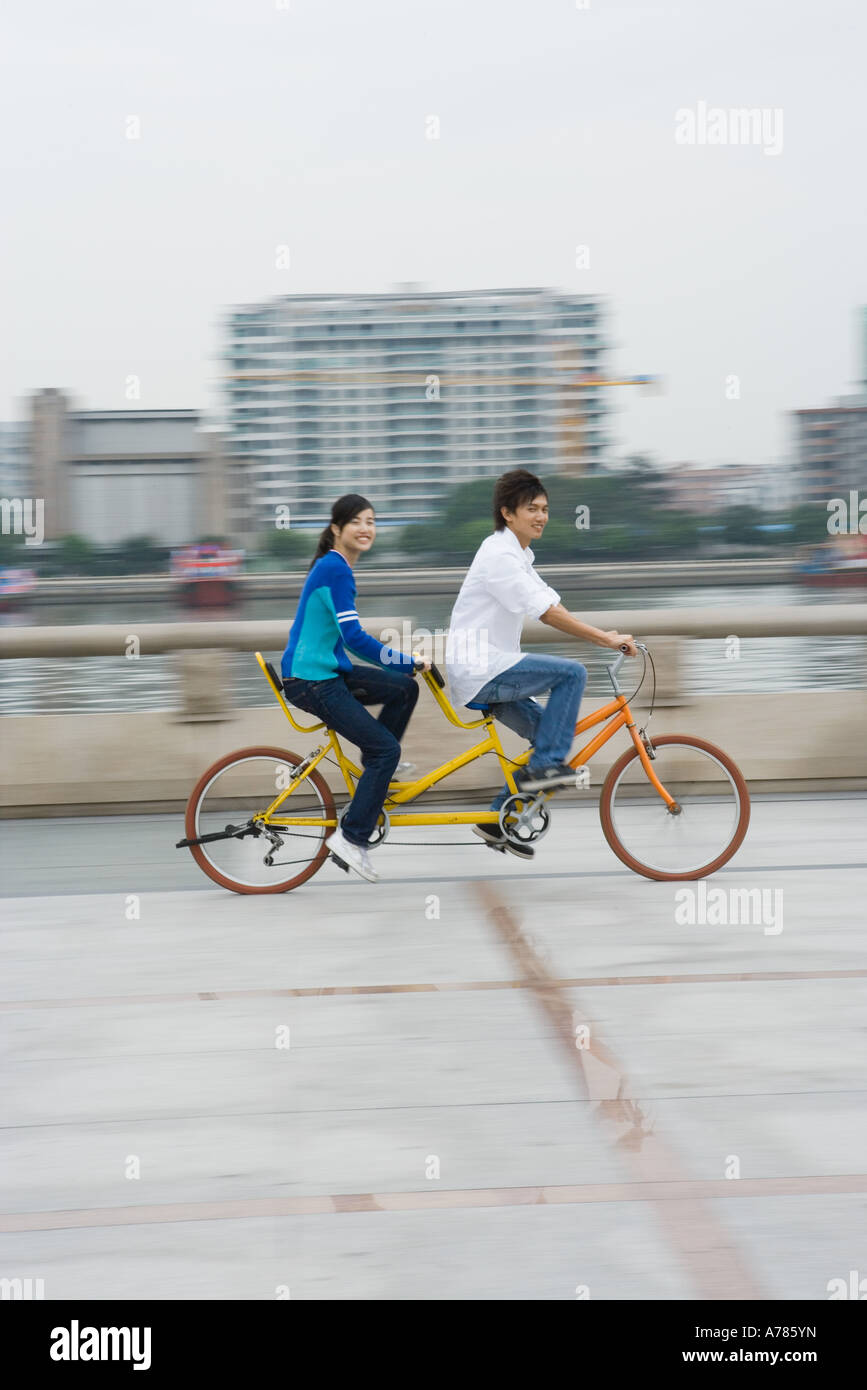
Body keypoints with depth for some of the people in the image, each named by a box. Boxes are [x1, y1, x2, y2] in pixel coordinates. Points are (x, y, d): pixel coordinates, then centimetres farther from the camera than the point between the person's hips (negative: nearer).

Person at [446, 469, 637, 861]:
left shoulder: (517, 555, 18)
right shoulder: (499, 555, -15)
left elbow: (552, 607, 13)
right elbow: (547, 613, -20)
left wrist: (606, 636, 1)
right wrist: (606, 638, -20)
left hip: (490, 672, 10)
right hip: (480, 671, -10)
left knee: (547, 732, 11)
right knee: (571, 672, -19)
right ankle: (545, 765, -13)